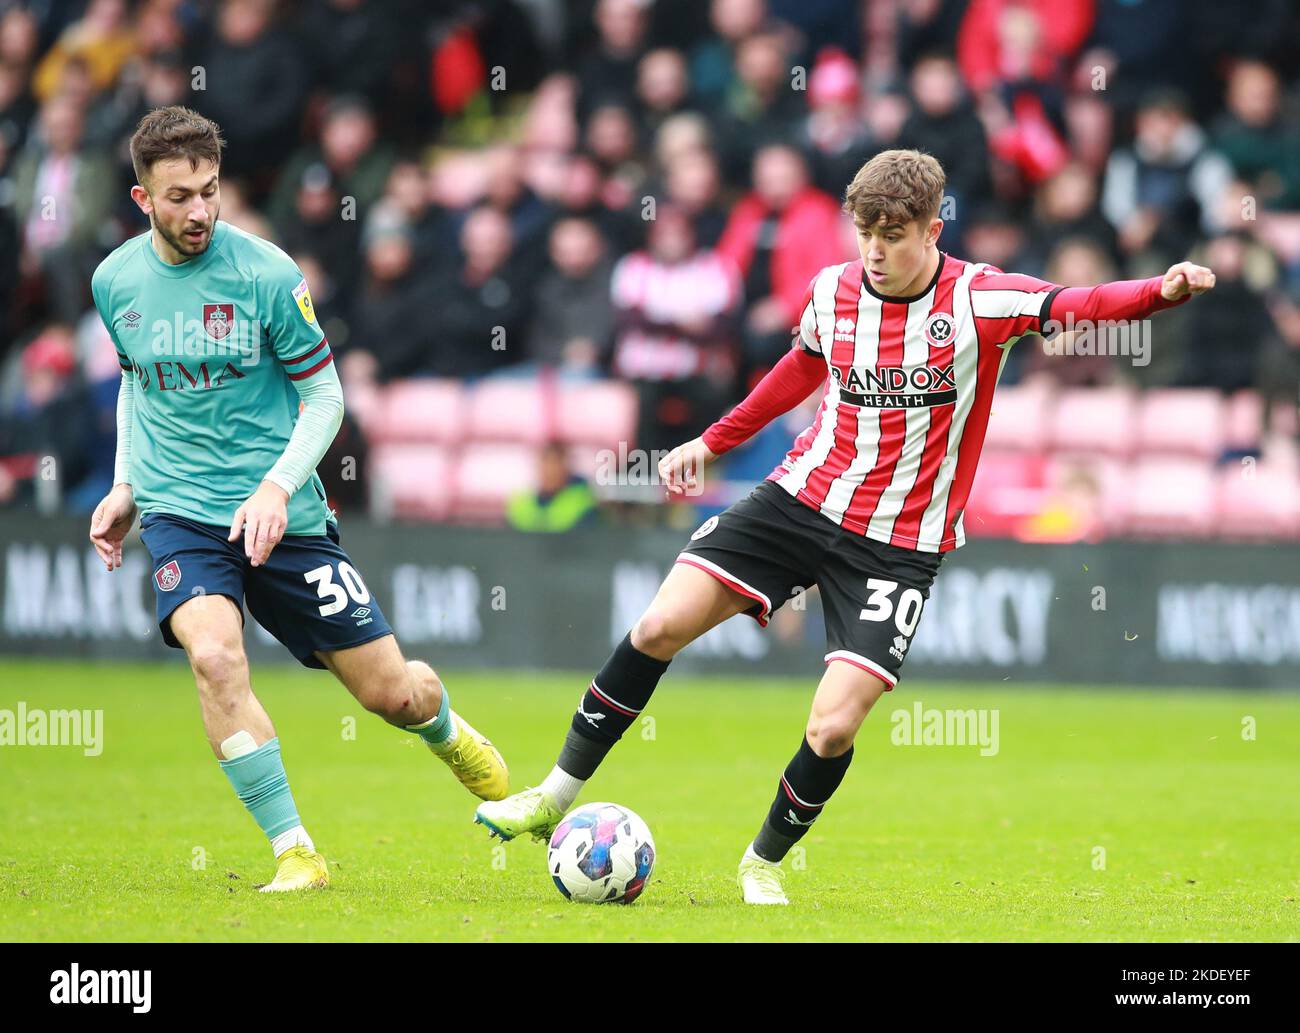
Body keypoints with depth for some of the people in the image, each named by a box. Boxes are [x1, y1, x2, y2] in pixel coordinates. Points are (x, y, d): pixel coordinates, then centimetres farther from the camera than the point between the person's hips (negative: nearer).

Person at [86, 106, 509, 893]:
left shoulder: (266, 274, -10)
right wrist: (126, 487, 11)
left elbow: (324, 395, -3)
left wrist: (278, 487, -17)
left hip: (281, 511, -1)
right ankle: (296, 854, -19)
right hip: (179, 511, 1)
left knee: (391, 692, 2)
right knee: (214, 654, -29)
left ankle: (447, 732, 42)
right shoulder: (116, 281, 1)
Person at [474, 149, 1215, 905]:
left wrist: (1161, 292, -48)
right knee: (661, 625, -9)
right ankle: (558, 797, 7)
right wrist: (713, 442, 28)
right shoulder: (833, 291, 0)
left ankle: (765, 862, 15)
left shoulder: (980, 300, -13)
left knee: (834, 727, -14)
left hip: (900, 545, -3)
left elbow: (1076, 304, -28)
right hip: (804, 497, 4)